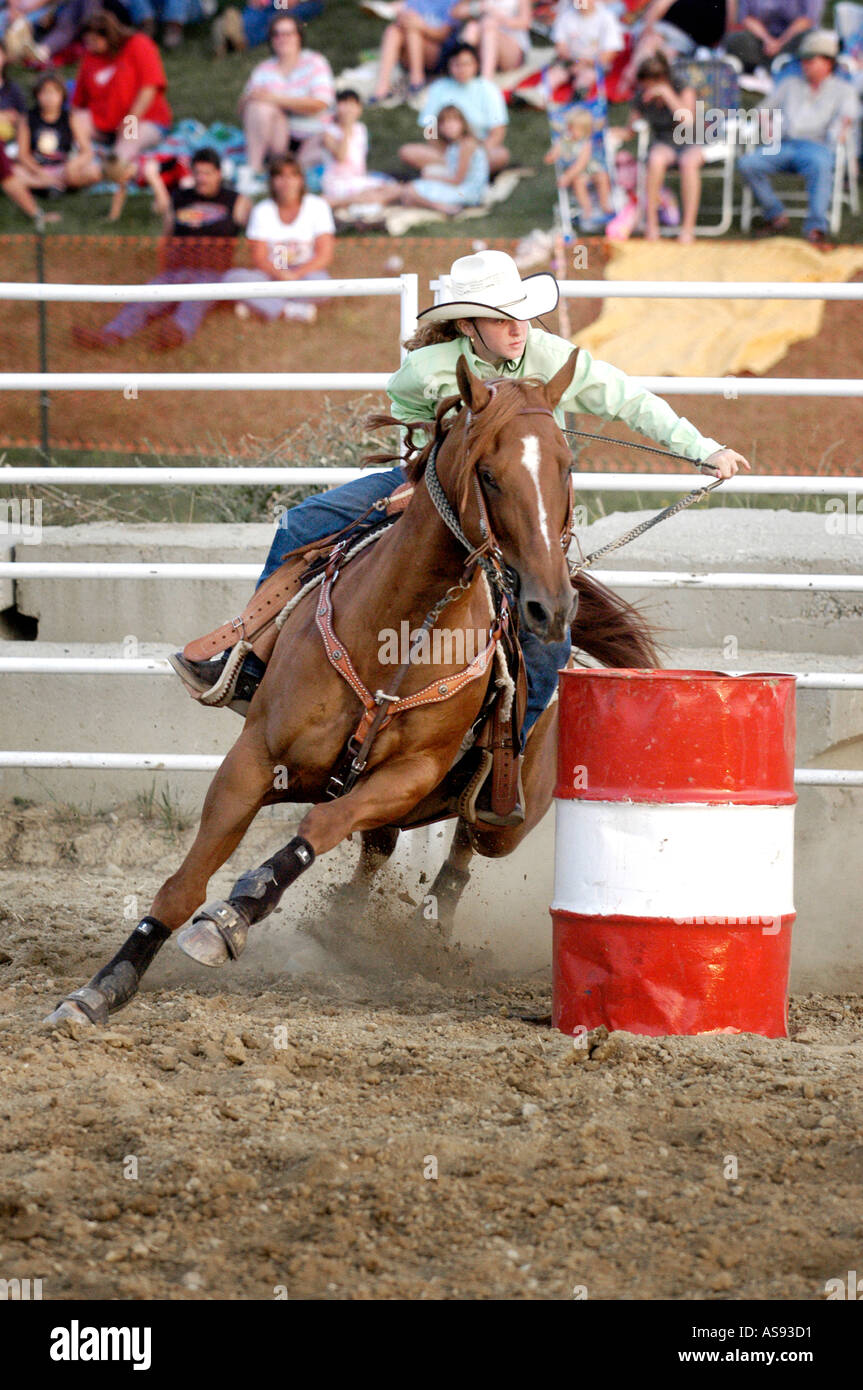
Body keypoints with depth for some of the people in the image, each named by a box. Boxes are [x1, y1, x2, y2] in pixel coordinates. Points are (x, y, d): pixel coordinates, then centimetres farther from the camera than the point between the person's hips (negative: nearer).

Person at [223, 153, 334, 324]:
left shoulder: (317, 206, -1)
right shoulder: (262, 211, 2)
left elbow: (324, 256, -6)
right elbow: (259, 258, -3)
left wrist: (294, 275, -21)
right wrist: (278, 274, -24)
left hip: (305, 273, -1)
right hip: (271, 276, 1)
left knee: (319, 279, -38)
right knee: (232, 277, -27)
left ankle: (257, 306, -24)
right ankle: (291, 311, -33)